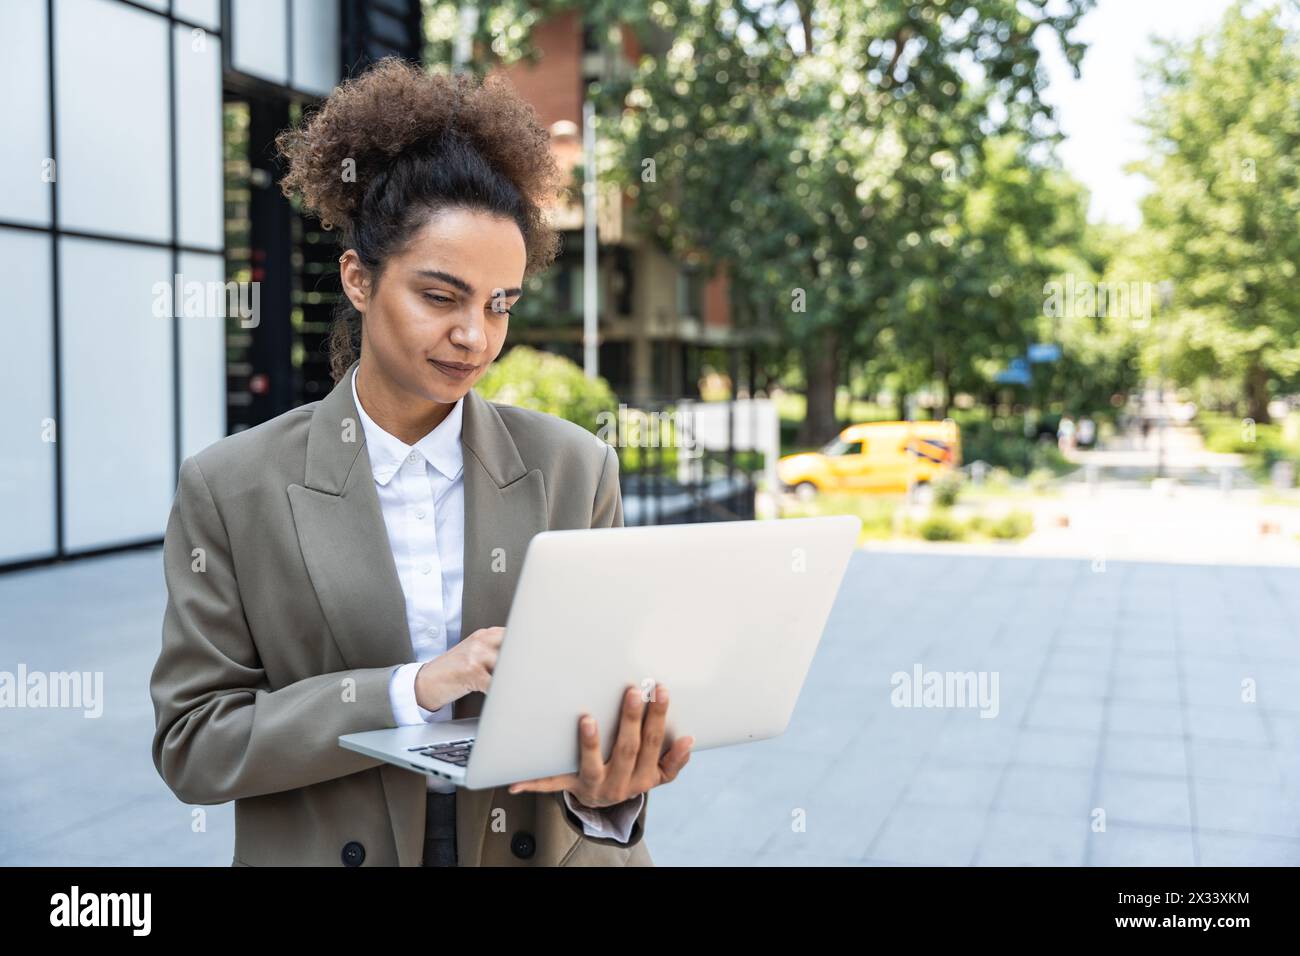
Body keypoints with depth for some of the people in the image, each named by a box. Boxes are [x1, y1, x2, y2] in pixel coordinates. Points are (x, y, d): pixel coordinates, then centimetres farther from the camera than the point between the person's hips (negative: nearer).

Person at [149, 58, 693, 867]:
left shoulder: (576, 470, 0)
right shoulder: (233, 488, -4)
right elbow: (190, 741, -6)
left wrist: (608, 789, -20)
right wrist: (415, 688, -17)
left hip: (546, 849, 2)